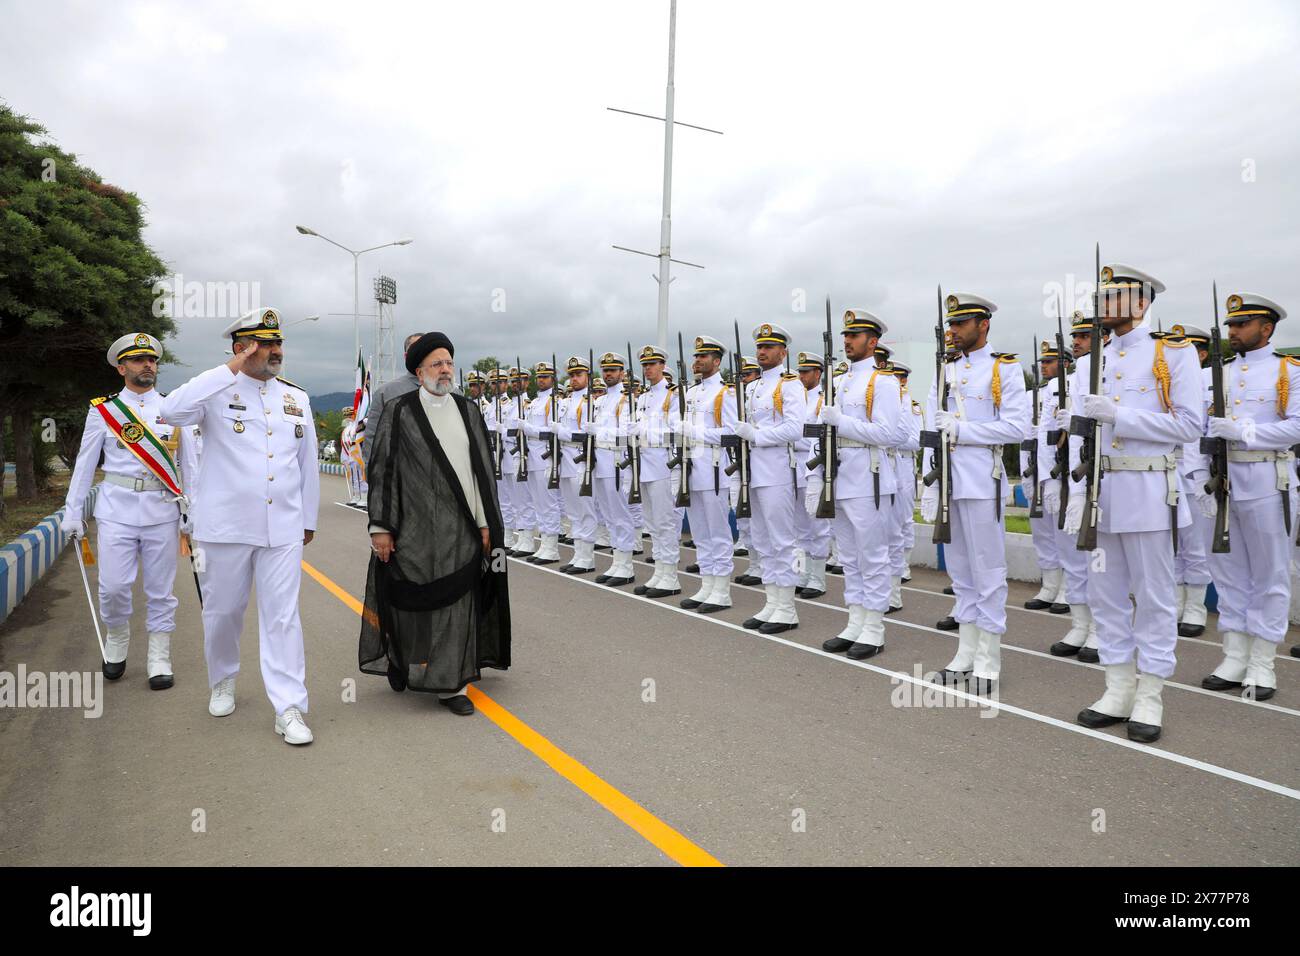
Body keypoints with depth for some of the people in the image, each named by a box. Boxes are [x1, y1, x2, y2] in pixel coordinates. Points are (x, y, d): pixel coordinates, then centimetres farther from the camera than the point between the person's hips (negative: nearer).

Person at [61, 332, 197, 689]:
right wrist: (72, 512, 5)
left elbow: (189, 463, 8)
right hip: (116, 509, 0)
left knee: (160, 589, 5)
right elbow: (85, 463, 8)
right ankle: (117, 640, 27)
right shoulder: (103, 411, 5)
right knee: (113, 586, -1)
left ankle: (158, 657, 16)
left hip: (161, 510, 0)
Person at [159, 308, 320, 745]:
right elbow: (173, 410, -24)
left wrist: (309, 519, 18)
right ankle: (223, 681, 38)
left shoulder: (296, 397, 10)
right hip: (224, 527, -2)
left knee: (282, 617, -1)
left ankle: (290, 709, 2)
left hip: (283, 528, 2)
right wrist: (232, 369, -22)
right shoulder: (217, 392, -2)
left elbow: (307, 462, 16)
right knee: (222, 611, 13)